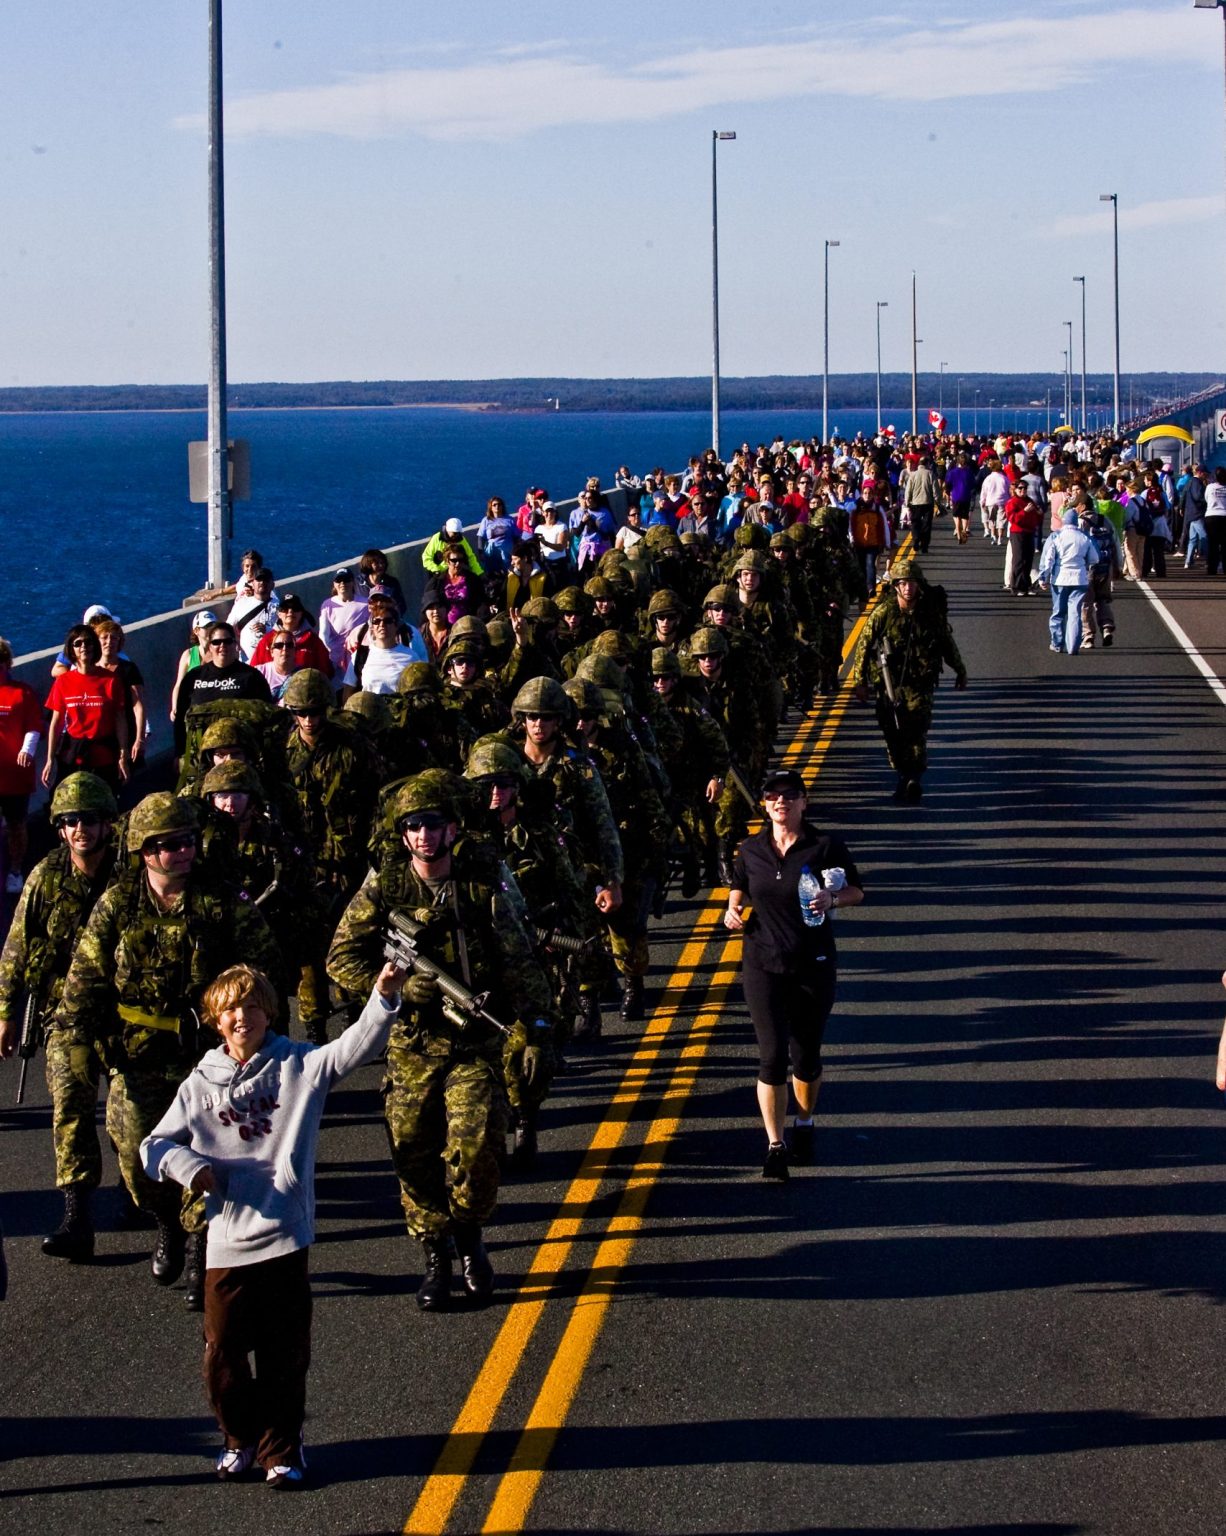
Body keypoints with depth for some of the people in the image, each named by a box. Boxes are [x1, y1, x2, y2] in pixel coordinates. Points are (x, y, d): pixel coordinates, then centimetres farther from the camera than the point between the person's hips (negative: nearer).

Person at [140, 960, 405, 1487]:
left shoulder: (300, 1066, 2)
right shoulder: (202, 1084, 7)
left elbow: (356, 1047, -11)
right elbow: (155, 1145, 11)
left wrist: (384, 997, -26)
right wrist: (187, 1165, -10)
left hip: (286, 1237, -2)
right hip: (227, 1241, 2)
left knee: (285, 1354, 4)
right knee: (222, 1354, 5)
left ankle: (281, 1448, 19)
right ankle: (242, 1439, 26)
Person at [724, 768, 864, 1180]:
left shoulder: (826, 846, -5)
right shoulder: (751, 849, 2)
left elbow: (857, 891, 2)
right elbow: (739, 885, 22)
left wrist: (831, 899, -18)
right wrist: (733, 909, 2)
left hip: (814, 965, -1)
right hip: (763, 965, 1)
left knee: (806, 1055, 9)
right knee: (772, 1055, -8)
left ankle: (804, 1125, 36)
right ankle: (775, 1146, -1)